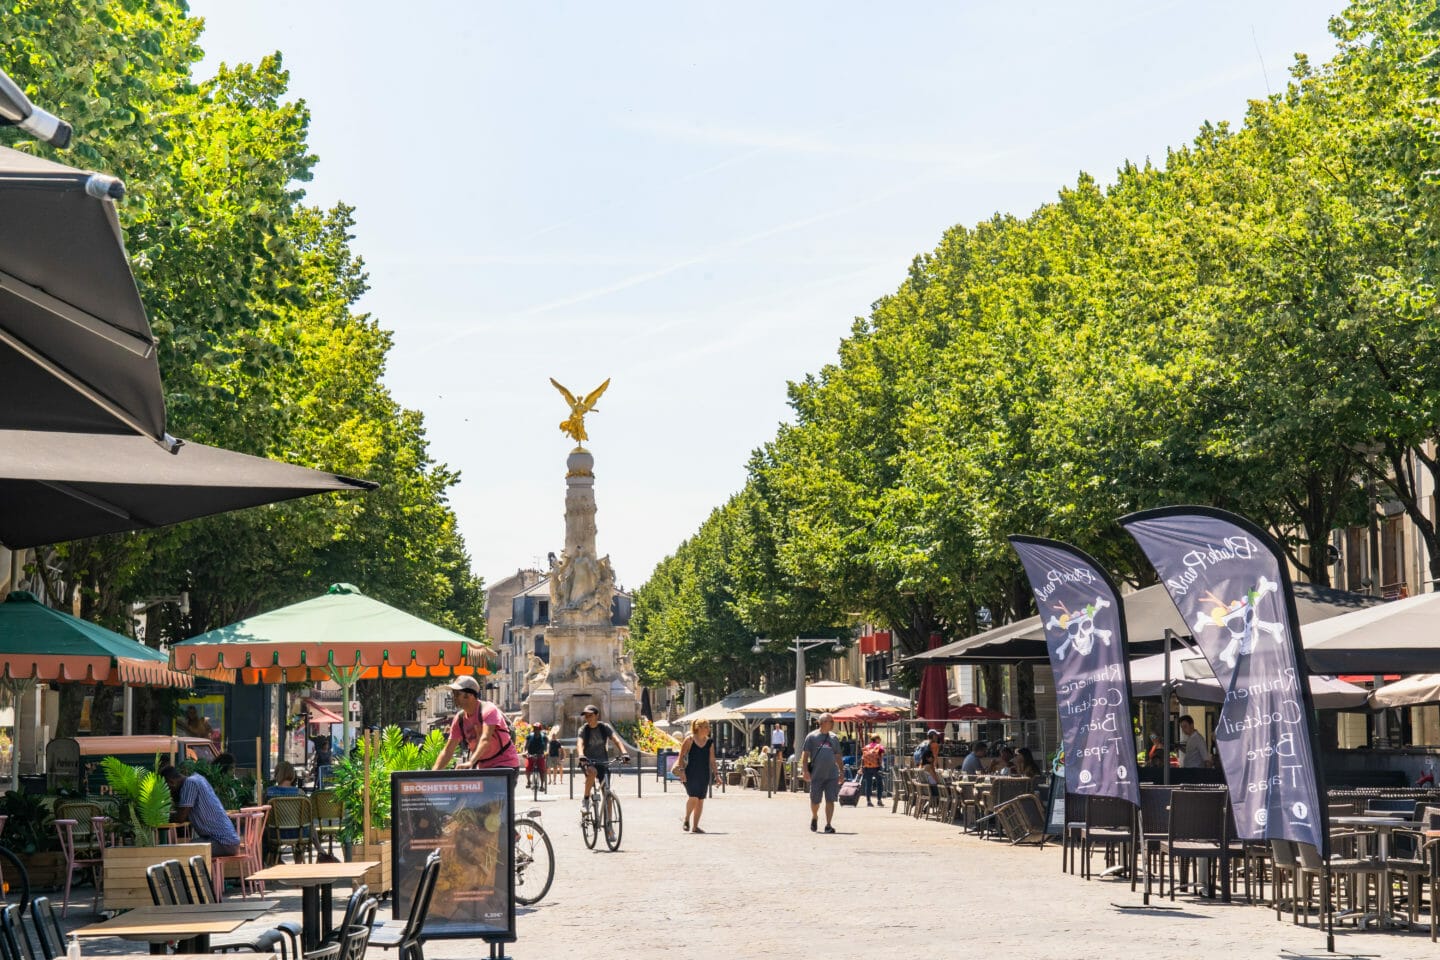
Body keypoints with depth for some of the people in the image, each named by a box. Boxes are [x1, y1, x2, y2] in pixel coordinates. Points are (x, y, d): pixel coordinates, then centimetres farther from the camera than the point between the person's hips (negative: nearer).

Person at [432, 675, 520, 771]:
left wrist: (471, 762, -47)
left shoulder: (488, 710, -18)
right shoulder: (460, 719, 2)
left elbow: (486, 739, -33)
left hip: (505, 764, -7)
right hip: (483, 767, 7)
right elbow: (447, 751, 3)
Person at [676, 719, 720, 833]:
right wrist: (682, 770, -13)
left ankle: (695, 826, 12)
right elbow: (681, 756, -4)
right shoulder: (689, 740, -5)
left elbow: (712, 761, 11)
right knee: (693, 797, -16)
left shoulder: (710, 743, 8)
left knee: (700, 800, 4)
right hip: (691, 773, -5)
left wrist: (716, 774, 4)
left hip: (704, 775, 5)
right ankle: (686, 819, 9)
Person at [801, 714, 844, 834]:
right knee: (815, 801, 7)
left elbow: (837, 756, 18)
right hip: (816, 775, -2)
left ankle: (828, 825, -3)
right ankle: (814, 817, 35)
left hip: (832, 775, 3)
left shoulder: (833, 738, 12)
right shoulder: (812, 736, 0)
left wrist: (841, 772, 14)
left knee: (830, 800, -5)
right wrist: (805, 771, -11)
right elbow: (805, 754, -2)